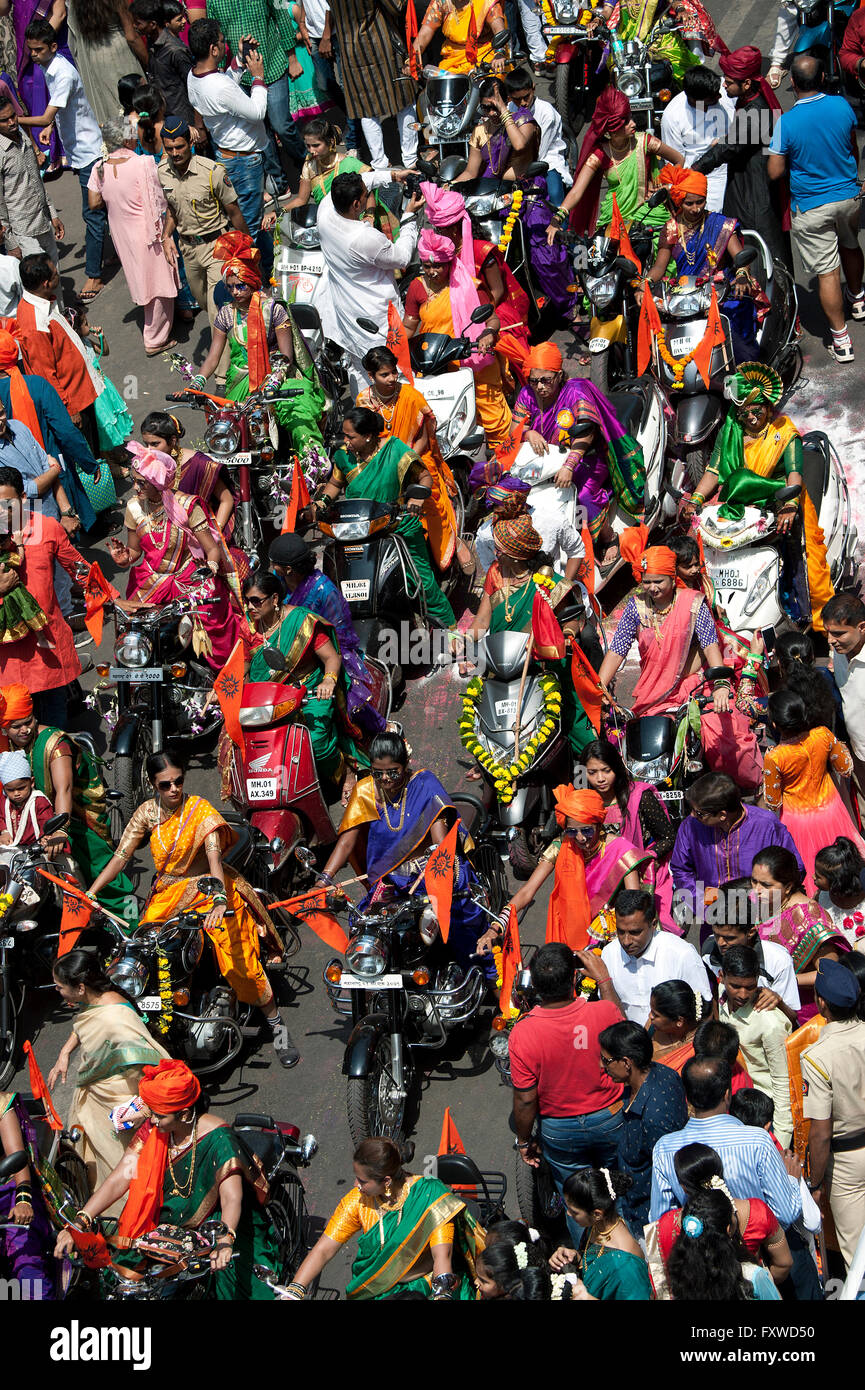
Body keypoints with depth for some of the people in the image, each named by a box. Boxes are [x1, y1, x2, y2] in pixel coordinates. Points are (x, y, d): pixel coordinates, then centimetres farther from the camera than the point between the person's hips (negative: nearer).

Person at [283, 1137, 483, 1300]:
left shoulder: (429, 1196, -17)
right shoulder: (357, 1201, -6)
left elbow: (442, 1255, -23)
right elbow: (323, 1250, -8)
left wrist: (442, 1294, -38)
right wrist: (294, 1291, -21)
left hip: (425, 1285, -4)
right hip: (376, 1290, 4)